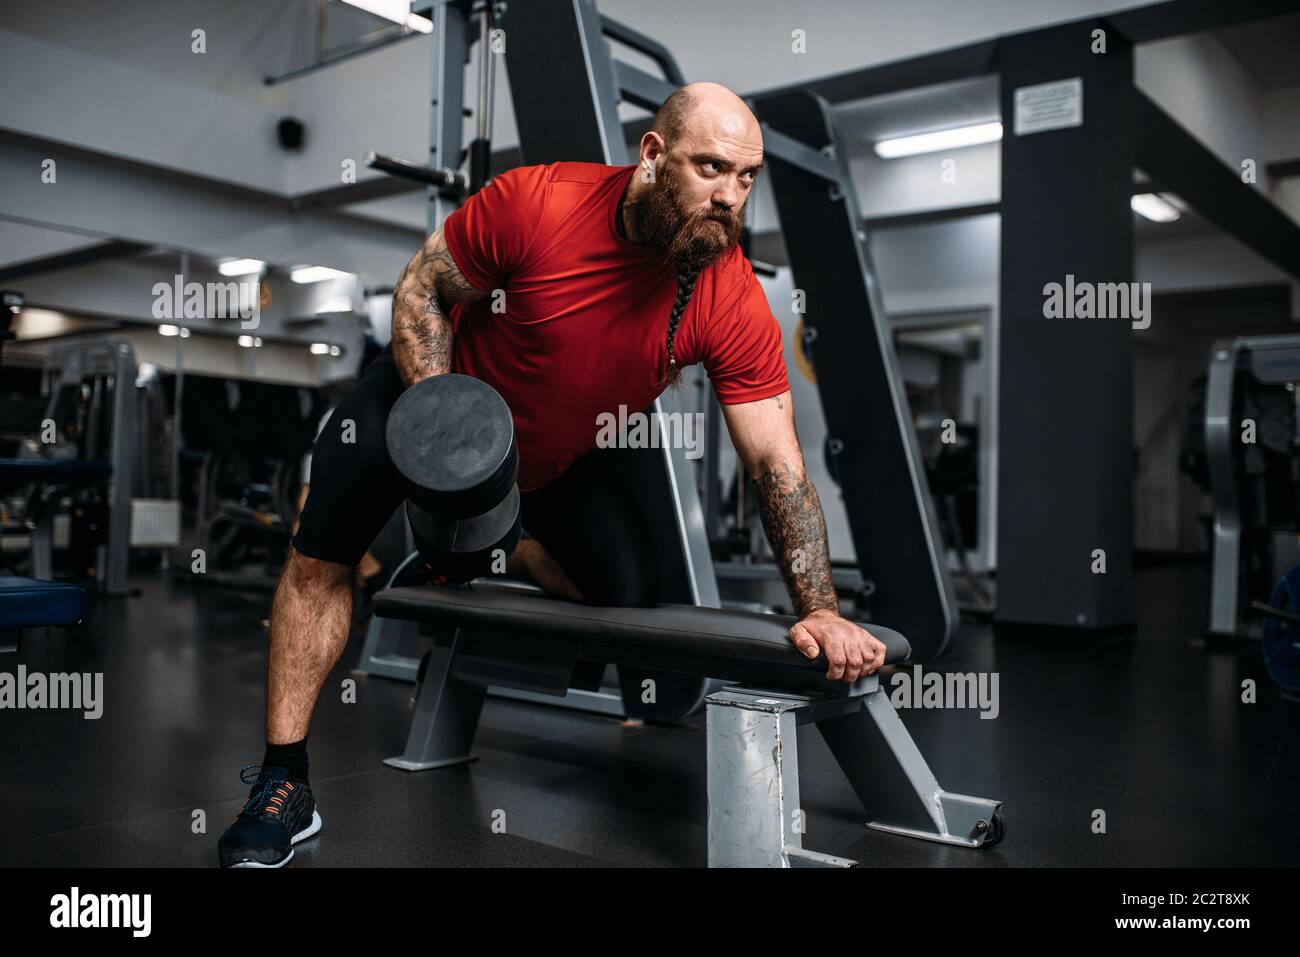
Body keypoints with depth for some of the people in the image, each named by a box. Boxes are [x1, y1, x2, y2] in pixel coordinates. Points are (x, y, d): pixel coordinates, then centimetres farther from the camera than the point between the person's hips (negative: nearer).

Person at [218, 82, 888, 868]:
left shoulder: (736, 307, -27)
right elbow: (422, 290, -17)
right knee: (319, 562, -10)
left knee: (633, 598, -3)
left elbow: (778, 464, -25)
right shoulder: (534, 203, -31)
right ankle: (284, 782, 5)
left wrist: (820, 610, -32)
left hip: (562, 454, 3)